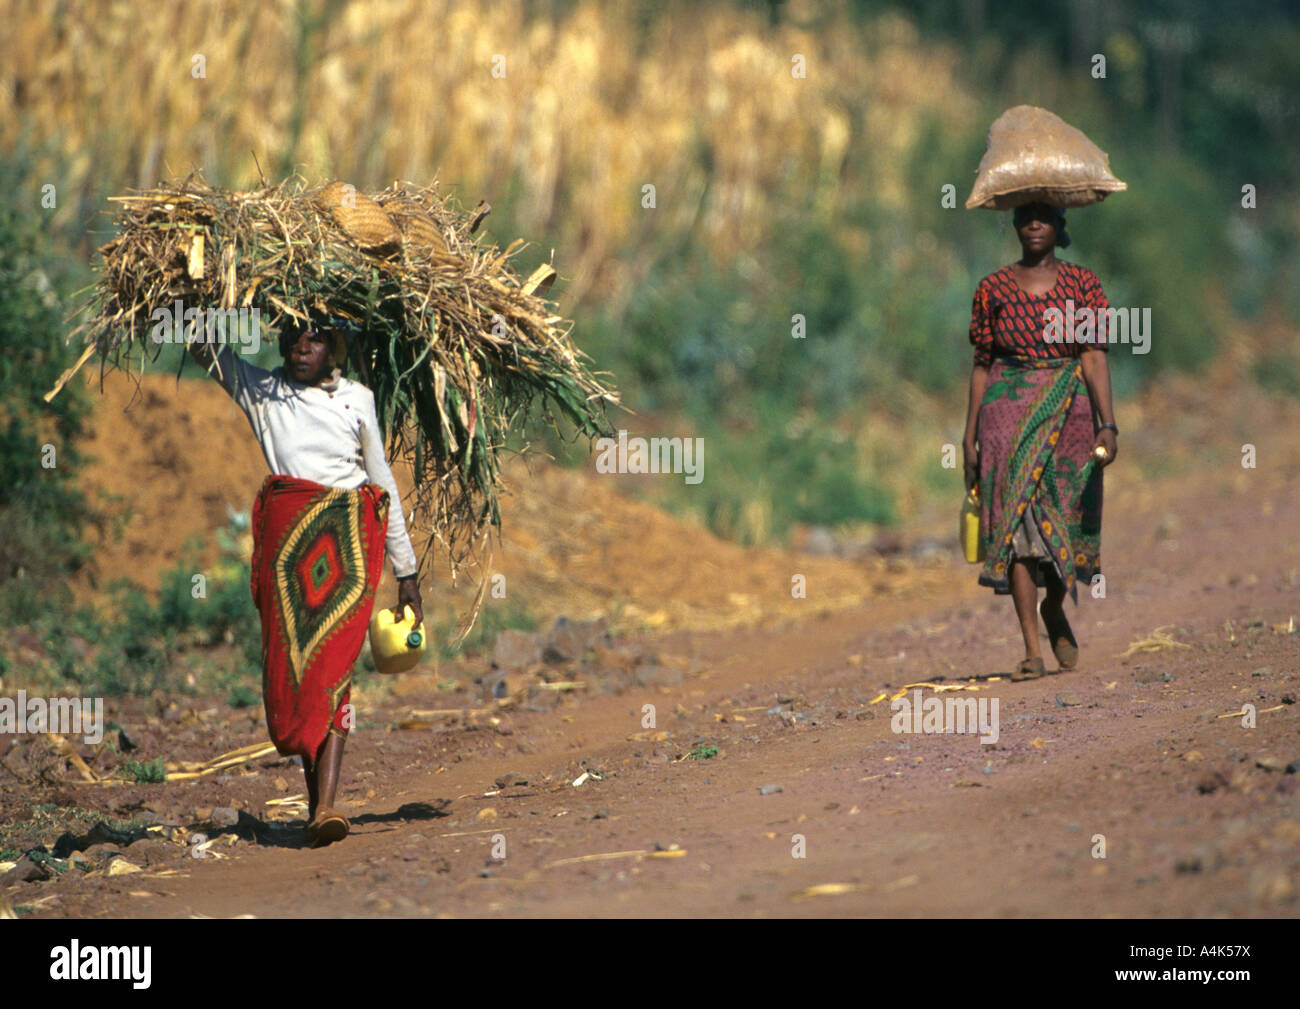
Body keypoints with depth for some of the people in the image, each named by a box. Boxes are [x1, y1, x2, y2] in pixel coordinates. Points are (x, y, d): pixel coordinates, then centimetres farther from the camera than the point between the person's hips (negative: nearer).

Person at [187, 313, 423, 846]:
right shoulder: (260, 390, 12)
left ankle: (326, 804, -23)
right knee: (288, 663, -3)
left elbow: (383, 482, 17)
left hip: (348, 535, -1)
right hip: (285, 528, 1)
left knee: (333, 662, -14)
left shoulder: (357, 399, 13)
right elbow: (200, 344, 13)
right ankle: (315, 793, 8)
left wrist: (406, 571, 18)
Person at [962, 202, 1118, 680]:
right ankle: (1032, 647, -13)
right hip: (1009, 413, 0)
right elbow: (981, 366, 8)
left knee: (1067, 520, 5)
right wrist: (970, 438, 5)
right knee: (1015, 518, -11)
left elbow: (1094, 358, -6)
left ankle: (1054, 608, 37)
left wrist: (1108, 424, -16)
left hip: (1068, 412, 0)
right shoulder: (992, 289, 6)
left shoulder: (1083, 284, 2)